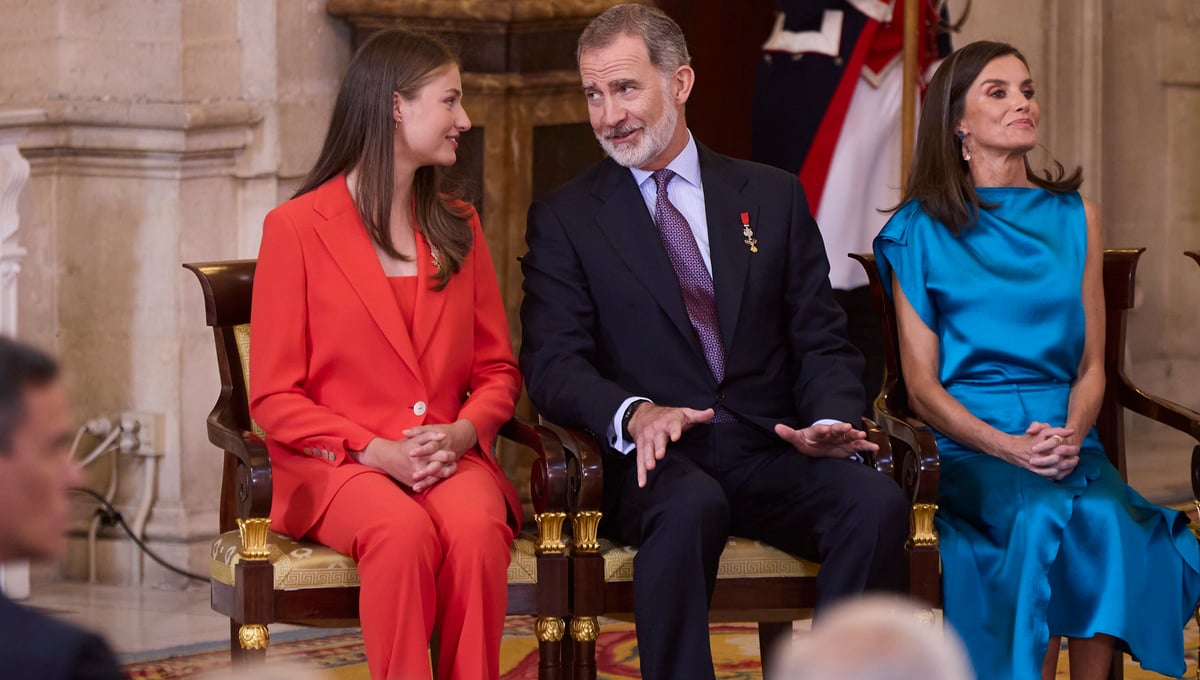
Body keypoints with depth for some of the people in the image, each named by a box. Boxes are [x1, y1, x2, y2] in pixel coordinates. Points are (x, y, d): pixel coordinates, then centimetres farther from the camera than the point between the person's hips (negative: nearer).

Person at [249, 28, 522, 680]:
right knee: (405, 531, -36)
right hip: (337, 464, -3)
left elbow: (497, 369, 16)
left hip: (451, 456, 3)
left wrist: (462, 433, -7)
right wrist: (377, 452, -14)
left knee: (477, 528, -32)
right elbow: (275, 397, -1)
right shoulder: (296, 228, 1)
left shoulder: (458, 227, 16)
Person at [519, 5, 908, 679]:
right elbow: (553, 363, -1)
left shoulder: (773, 197, 16)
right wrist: (633, 413, -22)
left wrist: (830, 419, -10)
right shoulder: (565, 218, 9)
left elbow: (822, 340, 12)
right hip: (658, 460, -2)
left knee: (878, 502, -28)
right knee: (689, 509, -37)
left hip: (769, 452, 2)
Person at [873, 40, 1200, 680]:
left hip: (1066, 438, 2)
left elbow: (1091, 364, 14)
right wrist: (1007, 446, -15)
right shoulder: (921, 230, 7)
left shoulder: (1076, 219, 16)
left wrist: (1071, 436, -8)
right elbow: (922, 385, 2)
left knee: (1106, 517, -32)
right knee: (1038, 517, -35)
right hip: (967, 445, -2)